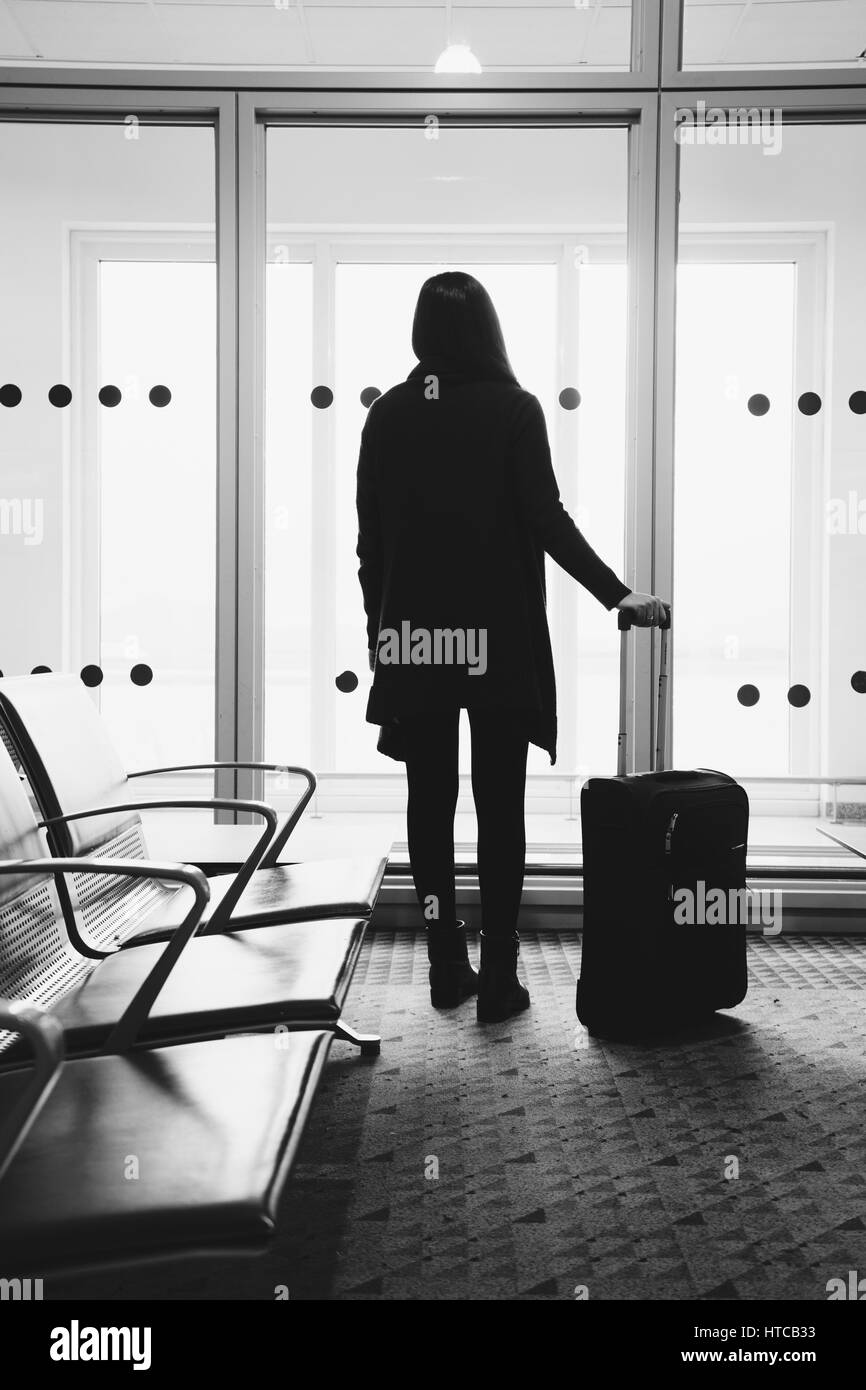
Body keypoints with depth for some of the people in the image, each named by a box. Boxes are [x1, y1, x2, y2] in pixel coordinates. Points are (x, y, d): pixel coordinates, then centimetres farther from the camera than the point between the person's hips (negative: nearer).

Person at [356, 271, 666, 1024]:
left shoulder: (388, 413, 4)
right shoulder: (514, 409, -5)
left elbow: (370, 537, 5)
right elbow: (546, 520, -11)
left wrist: (379, 628, 13)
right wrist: (620, 596, -5)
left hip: (415, 638, 3)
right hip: (497, 637, -2)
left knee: (430, 801, 9)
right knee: (498, 805, 4)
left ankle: (447, 968, 16)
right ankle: (498, 978, 7)